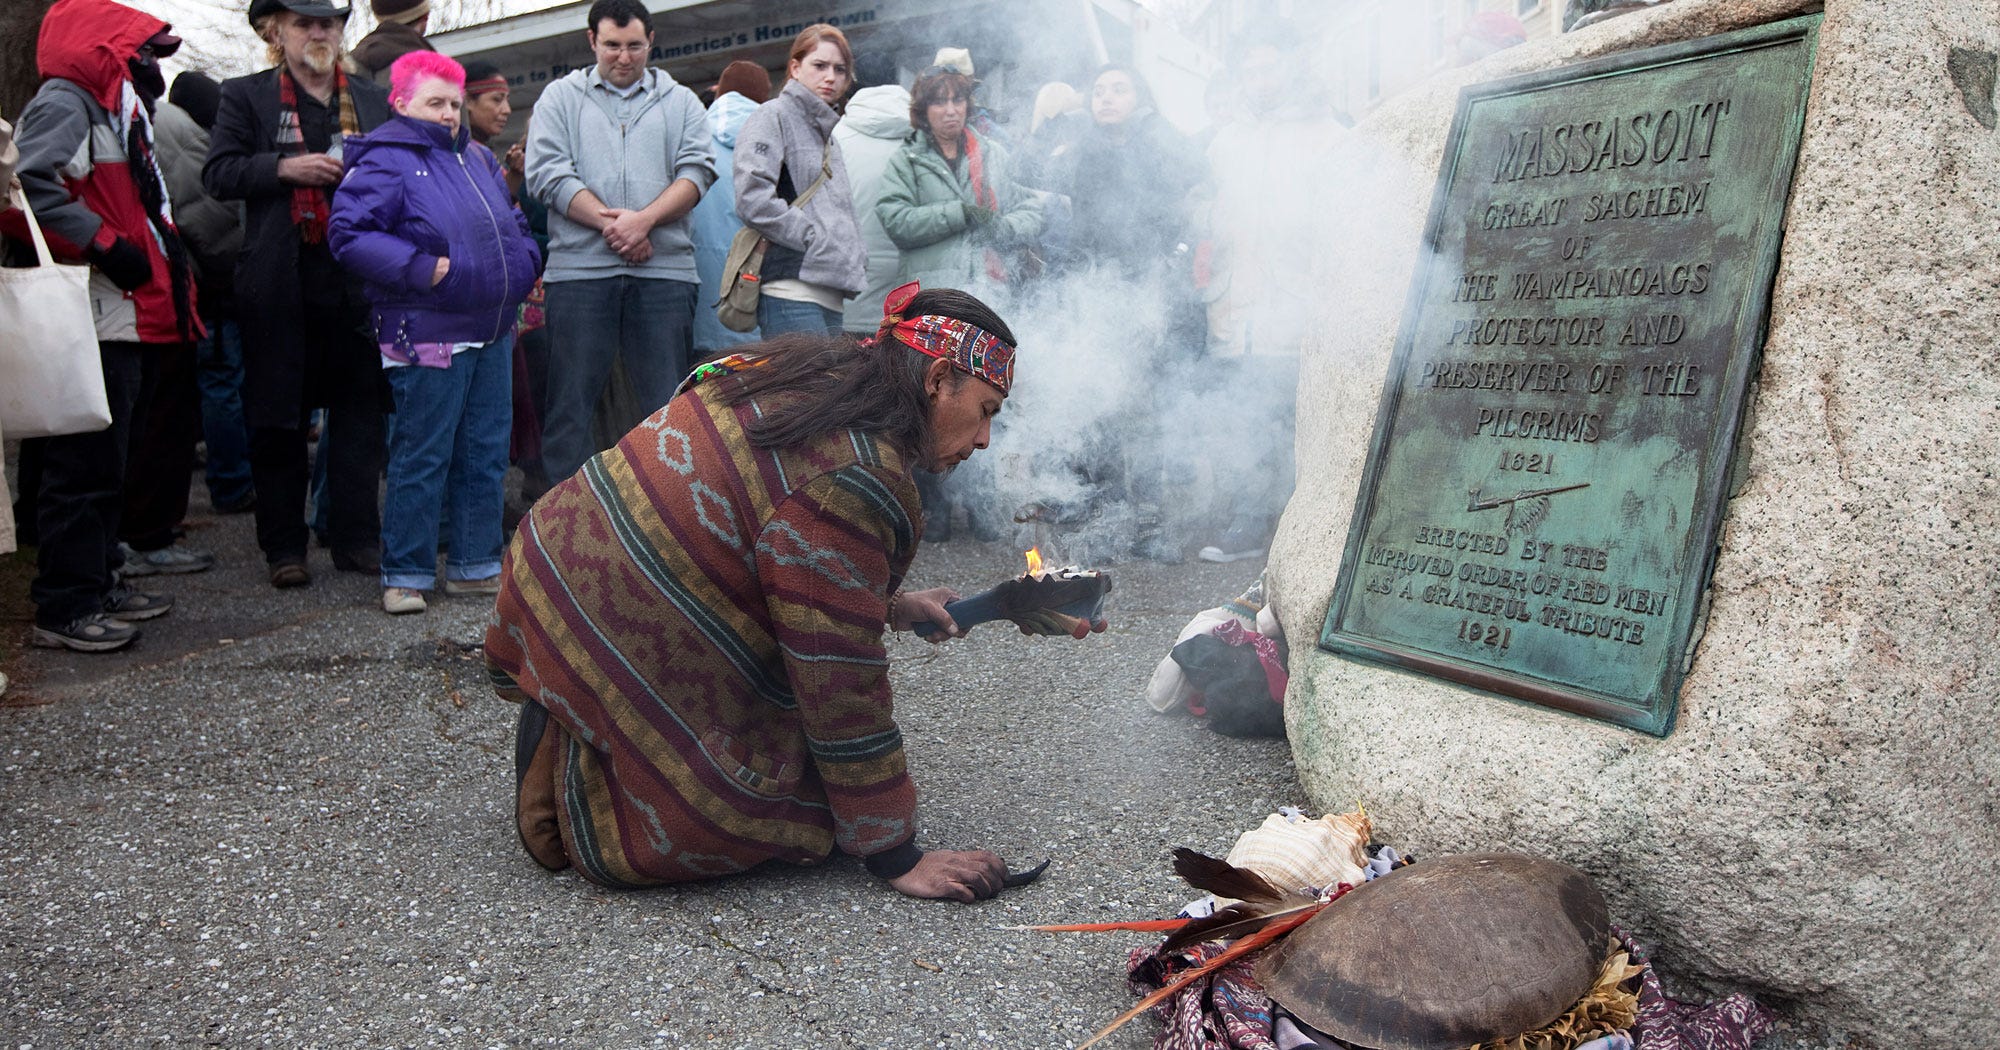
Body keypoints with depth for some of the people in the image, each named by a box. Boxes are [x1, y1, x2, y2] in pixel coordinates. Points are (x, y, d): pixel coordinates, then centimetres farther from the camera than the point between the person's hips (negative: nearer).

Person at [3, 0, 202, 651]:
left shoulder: (118, 108, 23)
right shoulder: (65, 102, -9)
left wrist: (164, 259, 21)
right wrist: (106, 246, -20)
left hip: (131, 321, 10)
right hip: (94, 322, -10)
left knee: (108, 464, 16)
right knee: (86, 468, -6)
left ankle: (100, 582, 26)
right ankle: (65, 609, 1)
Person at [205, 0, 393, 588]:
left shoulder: (374, 100, 14)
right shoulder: (245, 96, 7)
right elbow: (218, 174, 0)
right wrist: (285, 168, -14)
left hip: (358, 280, 2)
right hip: (279, 282, -2)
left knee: (359, 409, 5)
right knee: (278, 417, 3)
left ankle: (356, 539, 13)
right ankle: (283, 546, 12)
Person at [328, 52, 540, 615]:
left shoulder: (478, 158, 17)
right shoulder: (384, 161, -6)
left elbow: (514, 224, 30)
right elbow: (349, 233, -15)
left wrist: (523, 263, 11)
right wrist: (421, 269, -20)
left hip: (493, 334, 8)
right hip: (428, 337, -7)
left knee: (486, 453, 11)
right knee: (422, 459, -2)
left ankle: (475, 563, 22)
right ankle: (405, 574, 9)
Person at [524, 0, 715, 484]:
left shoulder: (681, 102, 16)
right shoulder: (560, 98, 14)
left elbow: (695, 172, 3)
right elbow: (548, 173, 1)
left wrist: (644, 219, -12)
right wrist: (608, 222, -10)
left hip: (664, 269, 1)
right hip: (579, 268, 0)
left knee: (670, 404, 0)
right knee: (570, 400, 1)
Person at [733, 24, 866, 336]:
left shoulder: (826, 129, 28)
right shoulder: (773, 116, 2)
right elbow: (753, 199, -13)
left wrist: (855, 257, 10)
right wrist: (816, 240, -13)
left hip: (829, 294, 9)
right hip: (791, 290, -9)